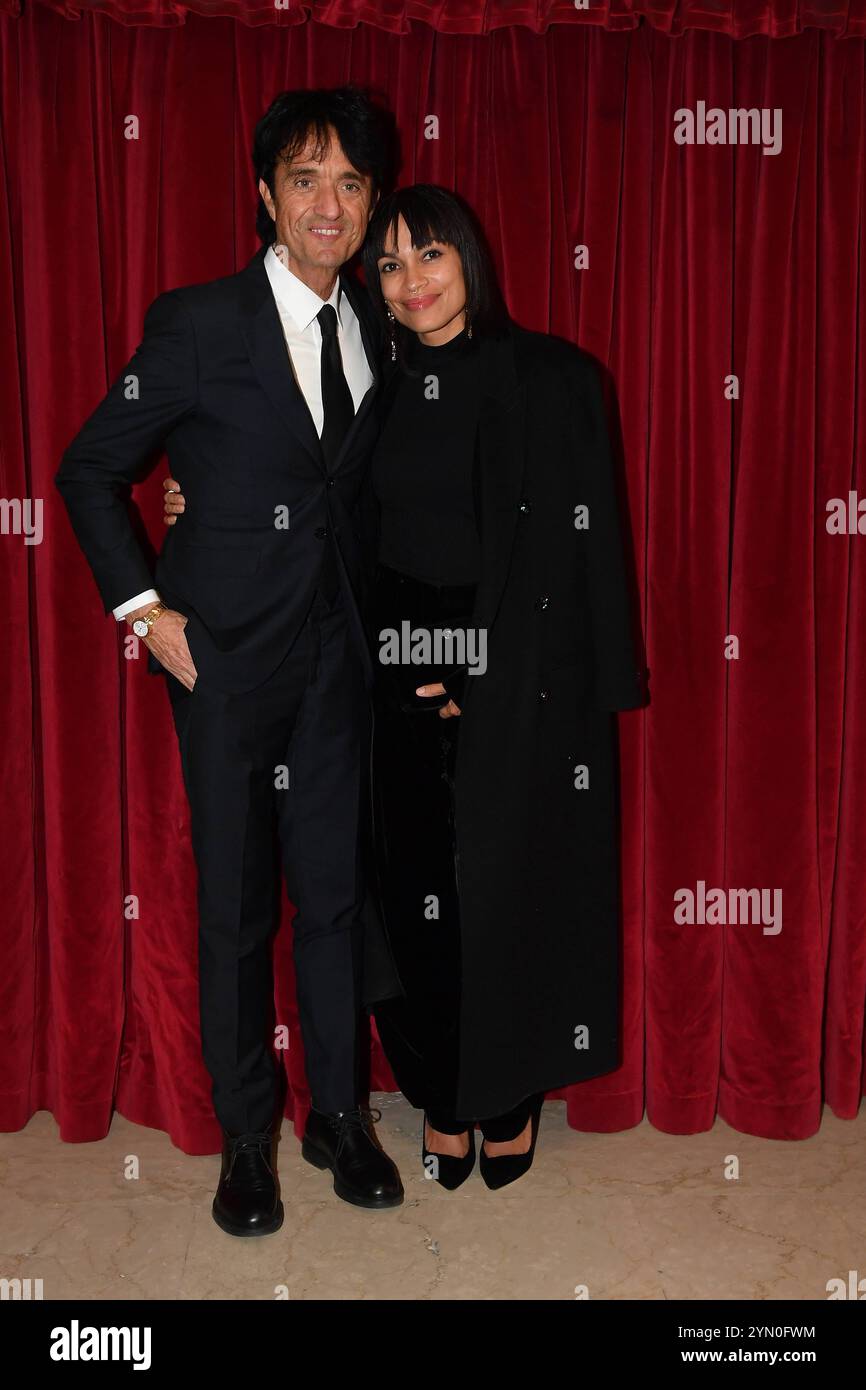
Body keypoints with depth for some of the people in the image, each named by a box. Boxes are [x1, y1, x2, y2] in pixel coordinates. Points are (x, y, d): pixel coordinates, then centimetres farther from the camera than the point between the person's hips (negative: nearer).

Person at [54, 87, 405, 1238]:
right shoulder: (198, 323, -7)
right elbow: (90, 471, -2)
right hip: (226, 661, -3)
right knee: (235, 906, 7)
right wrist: (144, 609, -9)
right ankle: (247, 1135, 26)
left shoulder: (375, 331, 7)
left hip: (337, 660, 4)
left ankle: (340, 1113, 29)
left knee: (336, 893, 11)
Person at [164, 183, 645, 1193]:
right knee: (419, 891, 8)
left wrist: (490, 679, -12)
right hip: (405, 682, 4)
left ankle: (514, 1096, 28)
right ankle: (442, 1097, 28)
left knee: (515, 888, 6)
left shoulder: (553, 378, -4)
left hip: (523, 689, -3)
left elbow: (583, 544, -7)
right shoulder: (378, 388, 9)